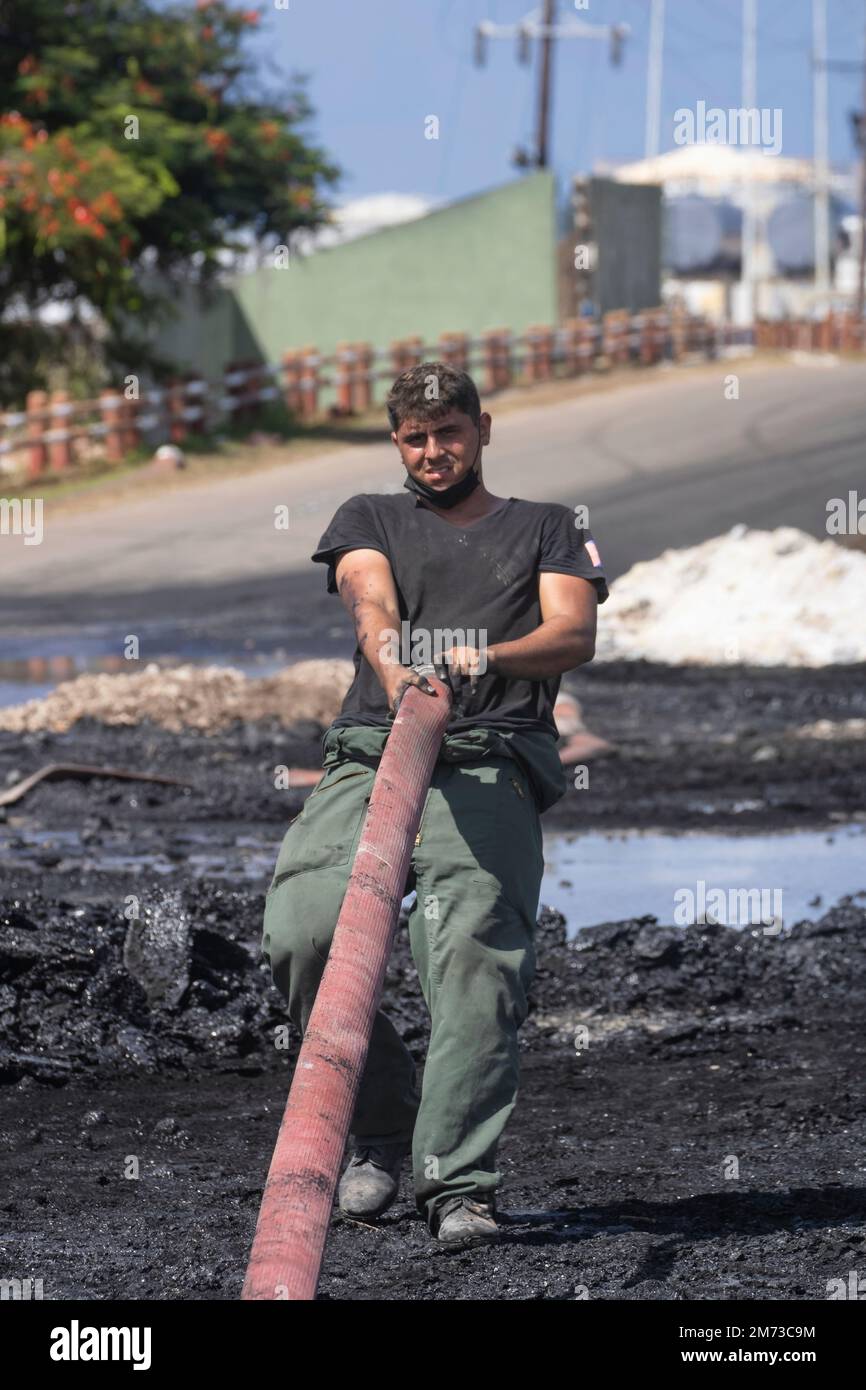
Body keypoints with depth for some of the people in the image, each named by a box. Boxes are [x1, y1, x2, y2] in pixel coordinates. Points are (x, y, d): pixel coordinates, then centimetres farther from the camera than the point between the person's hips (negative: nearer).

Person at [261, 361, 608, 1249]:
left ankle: (459, 1182, -30)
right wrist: (397, 673, -22)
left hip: (490, 769, -1)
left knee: (474, 958, -25)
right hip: (368, 758, 2)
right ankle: (384, 1128, -3)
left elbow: (575, 634, 5)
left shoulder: (546, 530, 24)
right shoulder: (368, 519, 26)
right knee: (300, 934, -23)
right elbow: (371, 603, 3)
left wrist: (489, 660, -17)